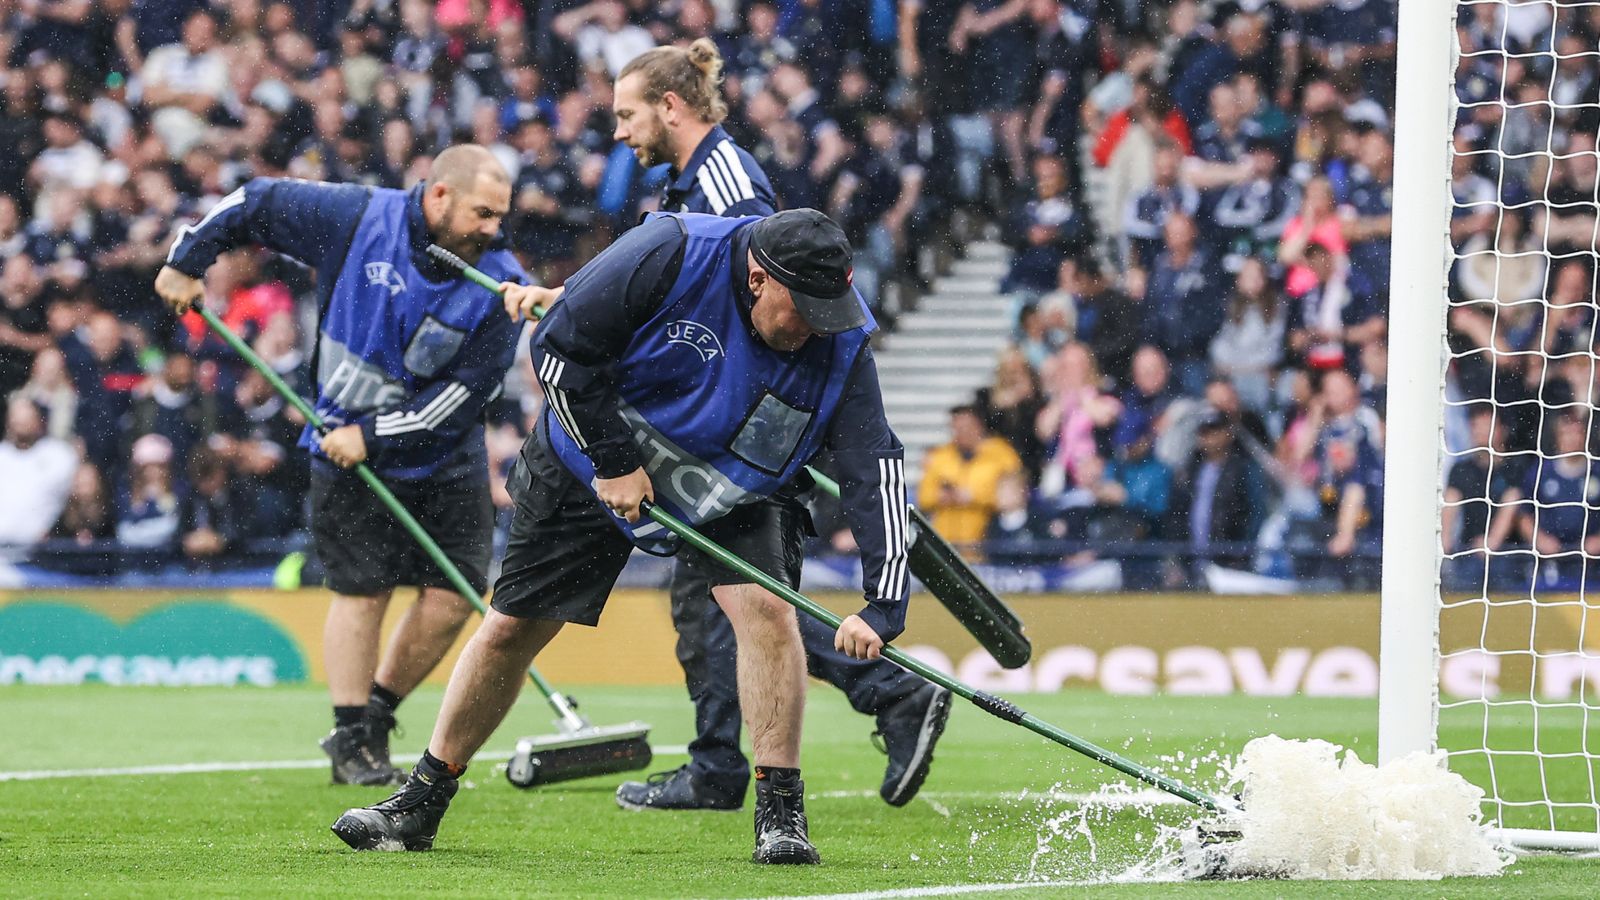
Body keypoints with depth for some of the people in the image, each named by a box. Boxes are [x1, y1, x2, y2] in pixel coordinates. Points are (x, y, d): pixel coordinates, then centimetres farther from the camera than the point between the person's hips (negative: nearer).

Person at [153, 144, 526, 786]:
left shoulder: (498, 283, -14)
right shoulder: (355, 219, -14)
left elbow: (463, 396, -15)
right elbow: (255, 203, 0)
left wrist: (371, 434, -18)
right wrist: (187, 260, 4)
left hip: (446, 457, 2)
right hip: (347, 448, -2)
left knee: (452, 596, -2)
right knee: (362, 589, -6)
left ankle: (375, 717, 16)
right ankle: (350, 741, 3)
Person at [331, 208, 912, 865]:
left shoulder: (839, 344, -22)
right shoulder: (669, 254, -31)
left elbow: (876, 468, -24)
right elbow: (562, 345, -23)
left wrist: (883, 604, -33)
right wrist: (612, 461, -20)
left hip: (730, 490, 1)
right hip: (595, 458, -1)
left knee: (766, 607, -22)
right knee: (513, 627, 2)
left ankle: (781, 813, -12)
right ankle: (421, 803, 17)